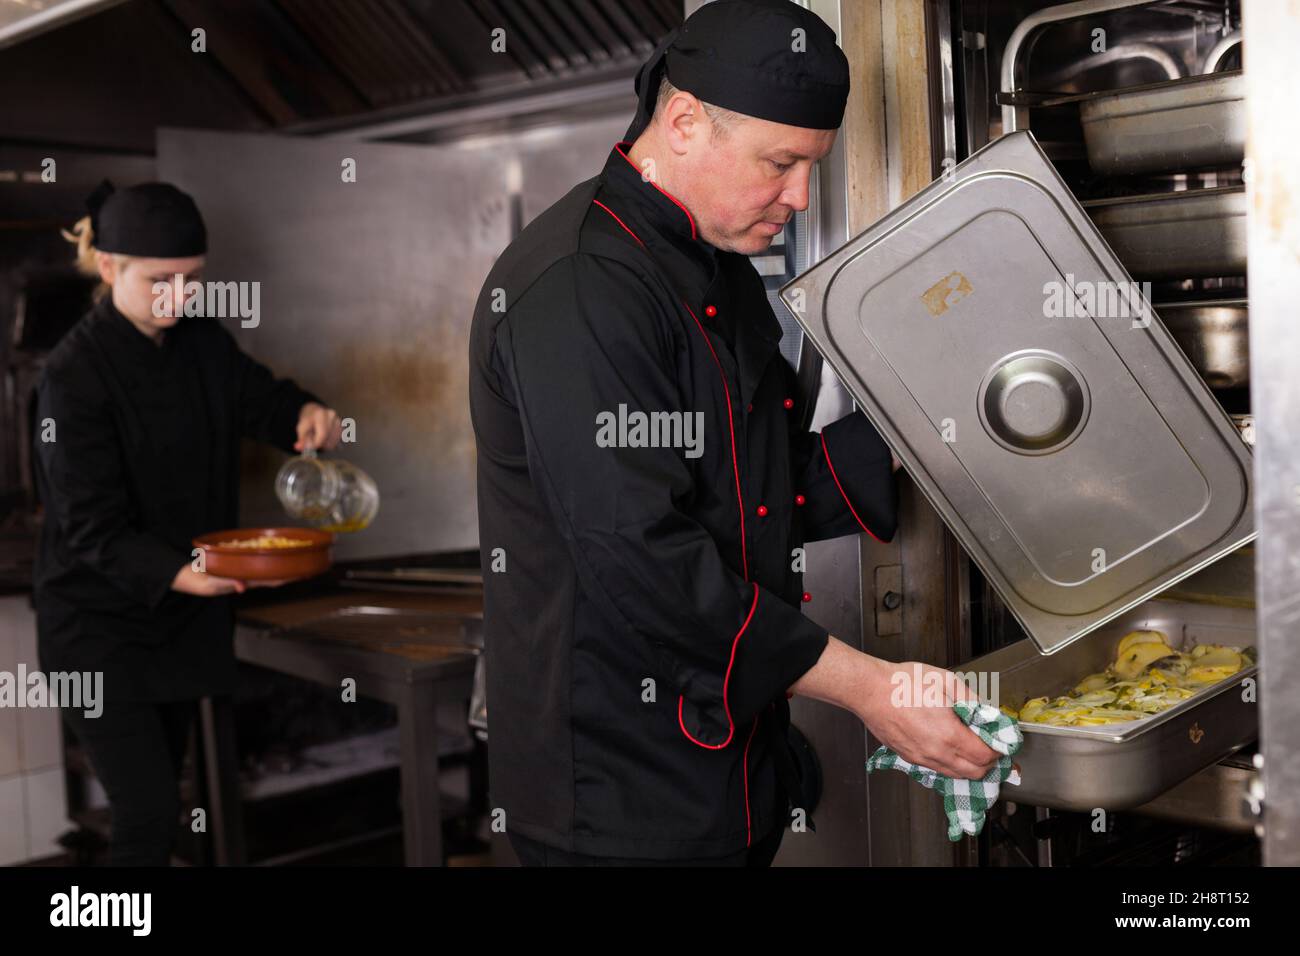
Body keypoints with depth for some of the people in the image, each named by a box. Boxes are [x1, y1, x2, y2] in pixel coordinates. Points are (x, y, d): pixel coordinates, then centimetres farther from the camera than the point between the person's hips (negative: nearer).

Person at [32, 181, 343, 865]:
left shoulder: (202, 346, 1)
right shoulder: (75, 374, -18)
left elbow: (260, 398, 13)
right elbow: (94, 526, -21)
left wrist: (307, 416, -12)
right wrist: (179, 573, -38)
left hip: (182, 617, 7)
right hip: (101, 625, -6)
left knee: (157, 797, 17)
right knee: (148, 813, -11)